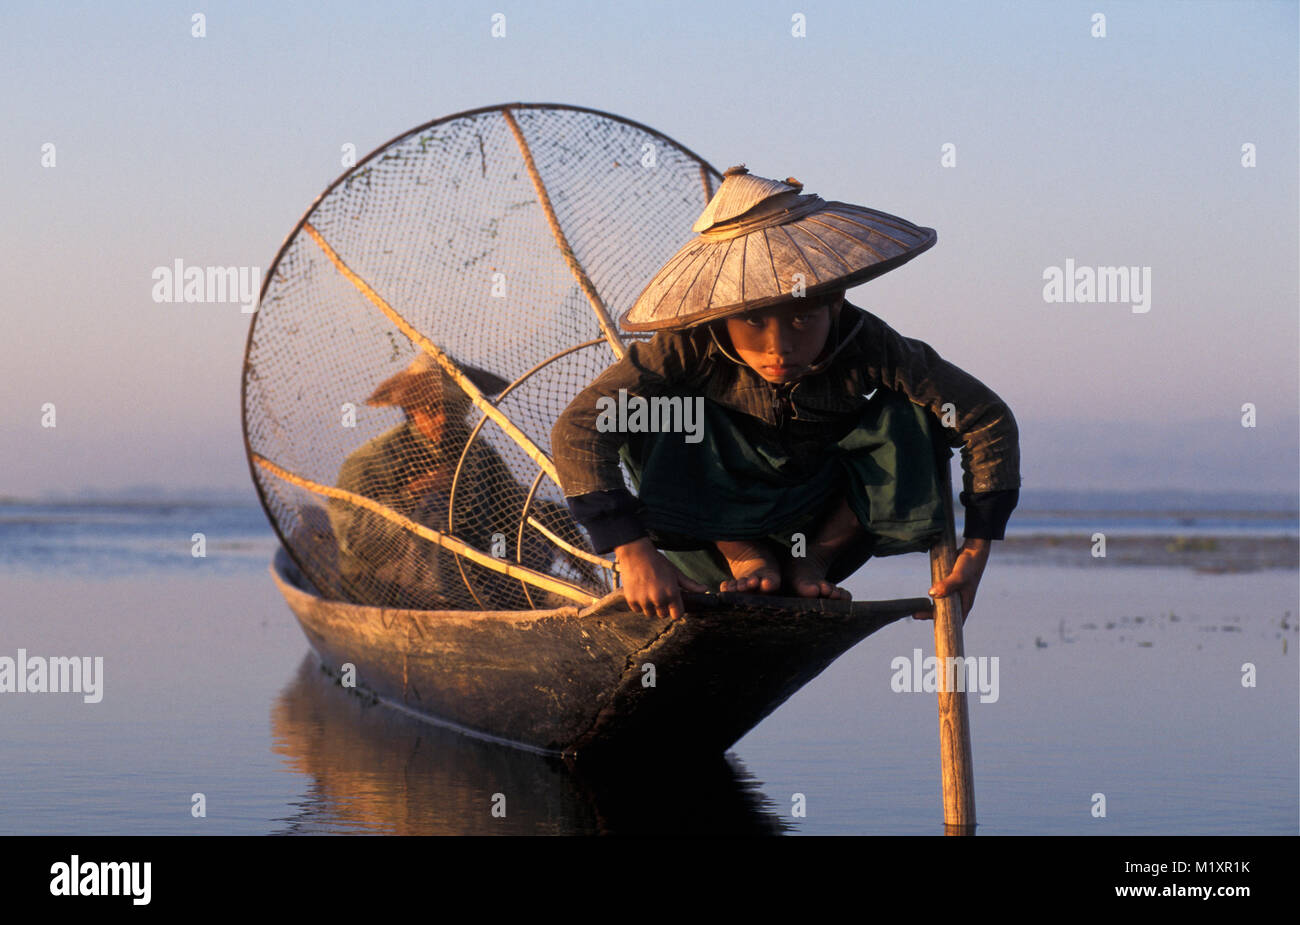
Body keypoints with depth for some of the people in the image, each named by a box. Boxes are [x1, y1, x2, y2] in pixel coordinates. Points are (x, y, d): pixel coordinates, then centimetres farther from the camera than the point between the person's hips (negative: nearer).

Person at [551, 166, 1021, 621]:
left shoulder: (866, 349, -24)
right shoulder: (691, 347, -28)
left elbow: (990, 420, -18)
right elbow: (577, 429, -33)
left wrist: (974, 554, -23)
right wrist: (633, 552, -42)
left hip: (828, 518, 1)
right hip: (722, 528, -1)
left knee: (910, 421, -23)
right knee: (653, 417, -28)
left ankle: (816, 560, -7)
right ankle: (746, 558, -11)